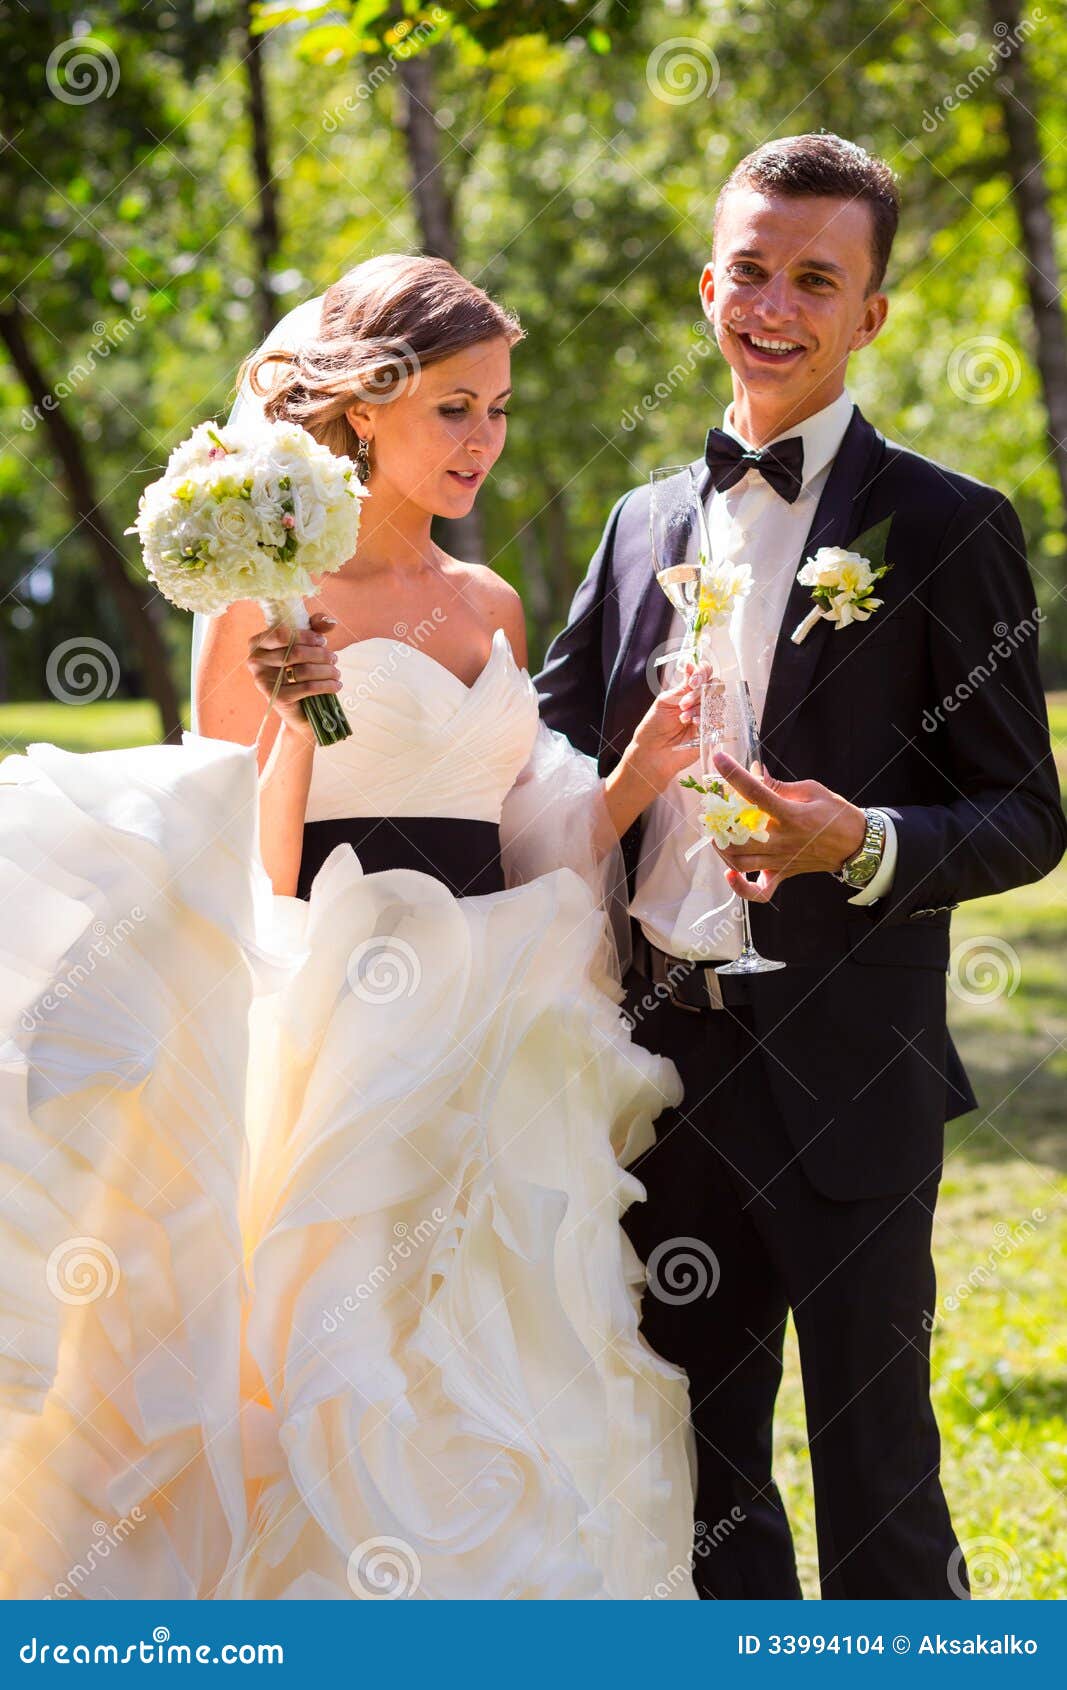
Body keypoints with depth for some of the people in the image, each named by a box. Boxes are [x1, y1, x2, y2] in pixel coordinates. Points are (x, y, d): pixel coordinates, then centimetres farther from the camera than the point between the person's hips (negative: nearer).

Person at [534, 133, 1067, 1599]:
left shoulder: (946, 529, -4)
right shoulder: (645, 524, 11)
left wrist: (864, 846, -24)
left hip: (842, 1075, -5)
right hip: (668, 1053, 5)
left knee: (873, 1456, 3)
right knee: (698, 1448, 14)